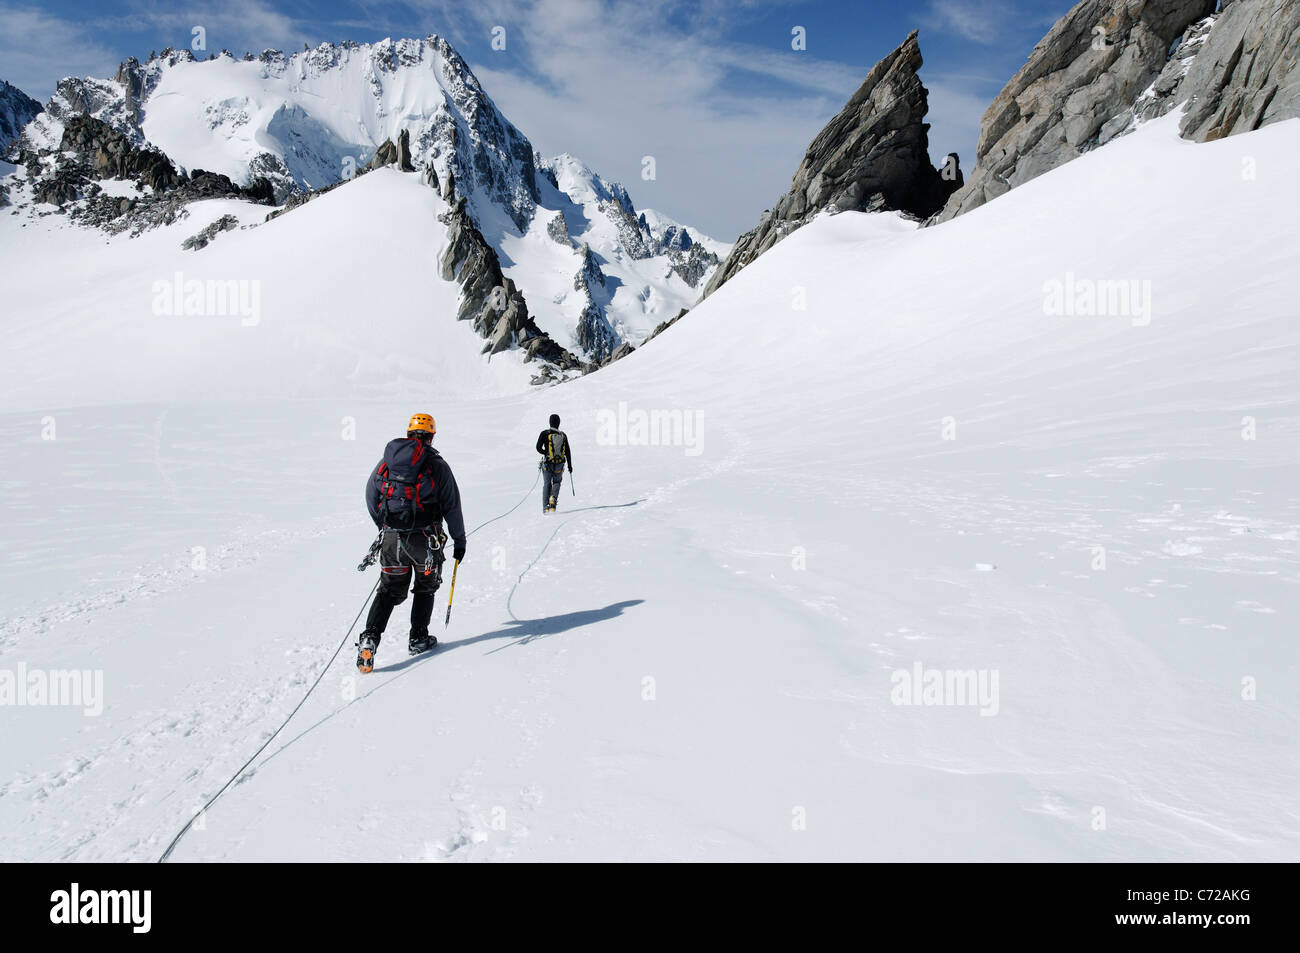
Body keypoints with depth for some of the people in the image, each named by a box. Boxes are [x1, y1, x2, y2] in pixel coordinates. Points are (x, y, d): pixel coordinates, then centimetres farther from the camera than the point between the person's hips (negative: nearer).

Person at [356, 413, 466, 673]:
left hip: (391, 536, 3)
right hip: (424, 538, -3)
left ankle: (370, 637, -5)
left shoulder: (386, 461, 7)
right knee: (425, 587, 19)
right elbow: (451, 505, -3)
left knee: (390, 590, 12)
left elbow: (371, 499, 13)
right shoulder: (436, 464, -4)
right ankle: (418, 638, 21)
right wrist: (460, 540, 7)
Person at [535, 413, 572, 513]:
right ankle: (553, 498, -7)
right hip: (559, 465, 2)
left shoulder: (545, 433, -7)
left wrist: (546, 453, 8)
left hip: (548, 464, -2)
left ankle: (546, 507, 4)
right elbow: (568, 451, 5)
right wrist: (570, 465, 13)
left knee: (547, 484, 13)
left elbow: (538, 448, -11)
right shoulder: (563, 435, 1)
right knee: (557, 482, 22)